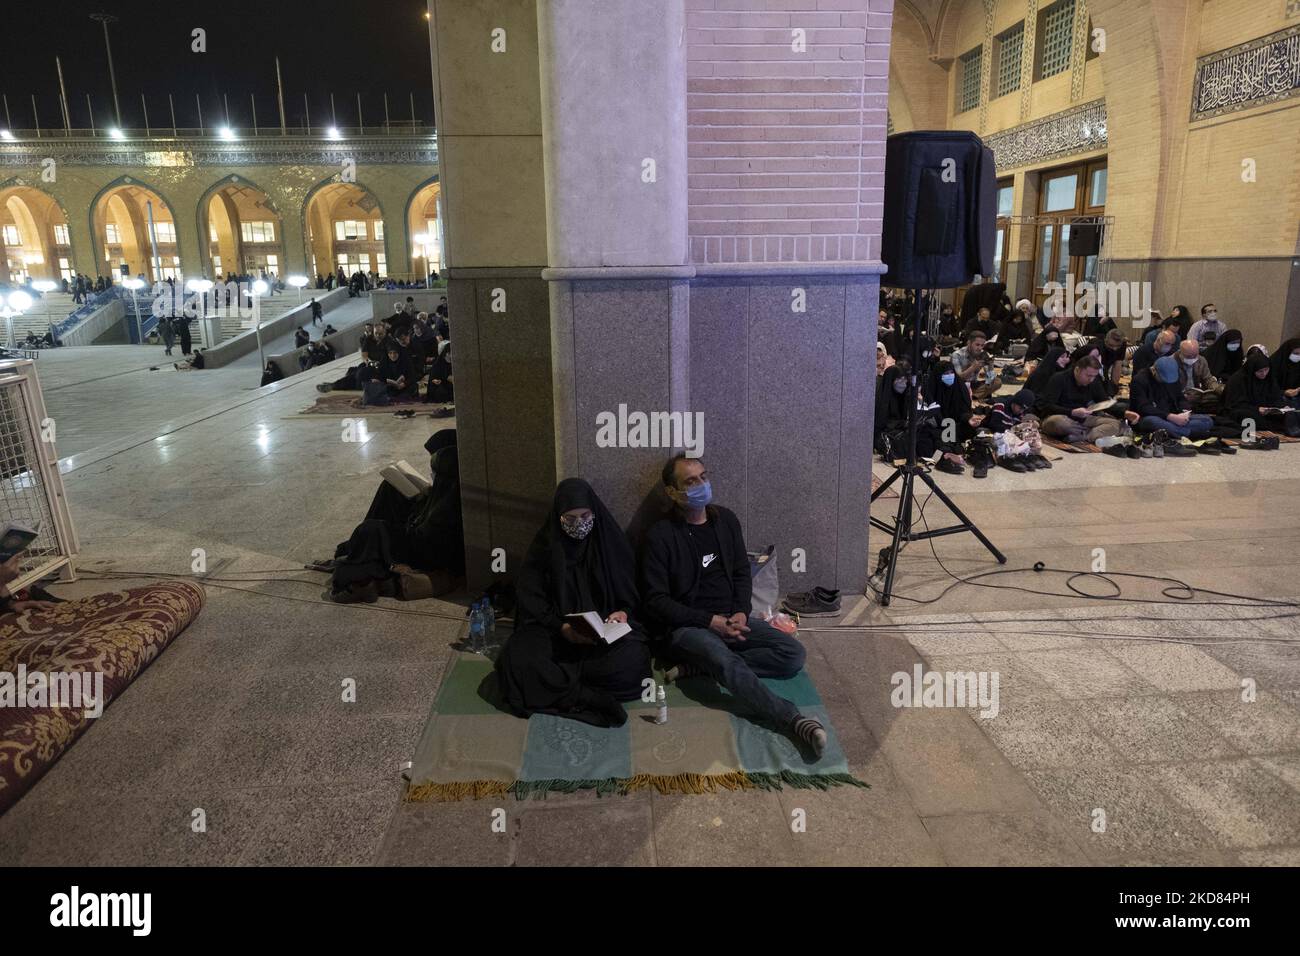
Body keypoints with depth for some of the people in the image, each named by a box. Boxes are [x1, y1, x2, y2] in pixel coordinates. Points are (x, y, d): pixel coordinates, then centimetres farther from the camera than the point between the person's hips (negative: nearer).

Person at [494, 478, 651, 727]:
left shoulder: (611, 540, 2)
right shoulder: (545, 543, 1)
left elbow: (630, 594, 11)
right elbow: (529, 599, -1)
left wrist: (623, 612, -13)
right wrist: (561, 628, -18)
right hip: (553, 628, 0)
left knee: (630, 660, -34)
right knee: (515, 660, -31)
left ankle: (558, 681, -17)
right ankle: (591, 698, -27)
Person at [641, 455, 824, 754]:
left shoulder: (726, 519, 7)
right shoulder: (660, 536, -9)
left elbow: (742, 572, 14)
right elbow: (656, 601, -10)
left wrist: (741, 612, -6)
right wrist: (710, 621, -18)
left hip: (732, 618, 6)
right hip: (688, 626, -6)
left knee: (793, 653, -14)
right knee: (724, 659, -38)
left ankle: (700, 667, -18)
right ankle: (793, 720, -42)